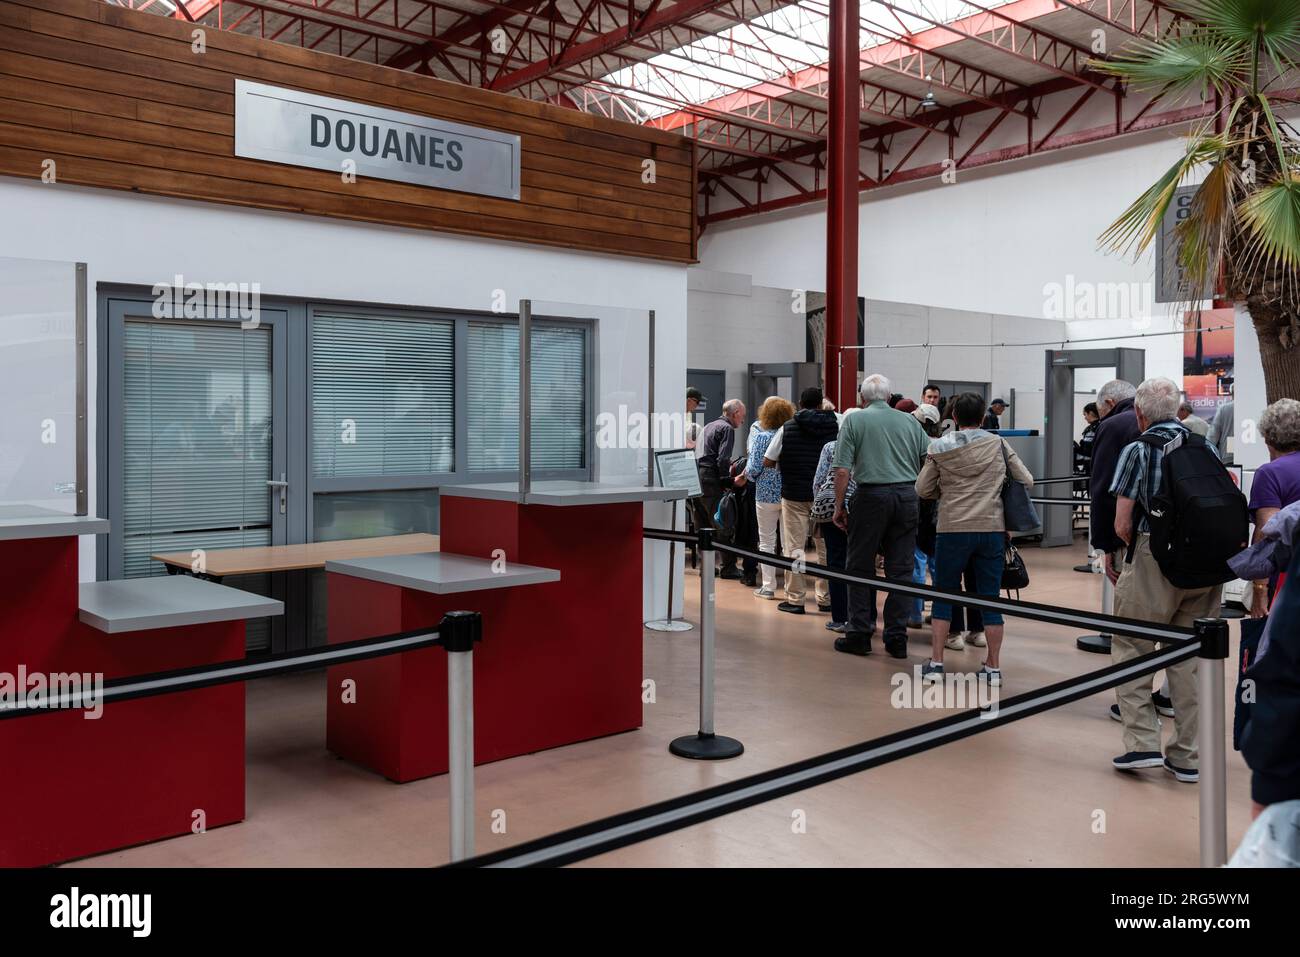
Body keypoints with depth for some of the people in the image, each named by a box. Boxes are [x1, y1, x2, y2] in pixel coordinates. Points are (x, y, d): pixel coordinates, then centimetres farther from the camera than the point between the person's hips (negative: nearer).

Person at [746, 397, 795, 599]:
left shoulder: (761, 436, -10)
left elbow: (754, 468, -13)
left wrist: (746, 474, 7)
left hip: (767, 494, -3)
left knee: (766, 542, 7)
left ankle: (768, 586, 7)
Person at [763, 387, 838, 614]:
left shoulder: (788, 428, -4)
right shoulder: (835, 426, -1)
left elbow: (767, 461, -2)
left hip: (795, 495, -2)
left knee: (794, 547, 3)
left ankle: (795, 598, 4)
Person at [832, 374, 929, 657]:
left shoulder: (854, 420, 1)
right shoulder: (910, 421, 10)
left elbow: (842, 470, -6)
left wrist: (839, 507, 0)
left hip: (871, 496, -3)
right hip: (907, 496, 3)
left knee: (861, 568, 7)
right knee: (900, 570, 8)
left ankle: (859, 634, 10)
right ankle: (897, 639, 11)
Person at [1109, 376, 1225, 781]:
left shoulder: (1138, 450, -4)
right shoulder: (1206, 448, 10)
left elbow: (1122, 526, -6)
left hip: (1153, 564, -5)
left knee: (1130, 650, 7)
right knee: (1190, 656, 11)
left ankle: (1142, 742, 1)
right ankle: (1187, 755, 16)